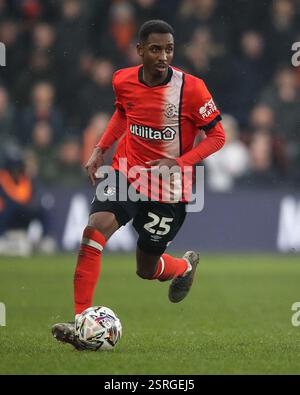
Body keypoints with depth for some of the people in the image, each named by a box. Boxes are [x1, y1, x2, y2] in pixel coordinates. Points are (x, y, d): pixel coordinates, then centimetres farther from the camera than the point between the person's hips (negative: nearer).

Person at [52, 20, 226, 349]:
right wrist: (100, 149, 7)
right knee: (94, 230, -24)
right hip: (126, 174, 2)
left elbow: (217, 136, -10)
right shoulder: (123, 81, -6)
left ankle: (185, 266, 48)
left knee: (147, 270, 9)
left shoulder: (191, 88, -18)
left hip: (168, 189, -2)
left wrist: (179, 163, -22)